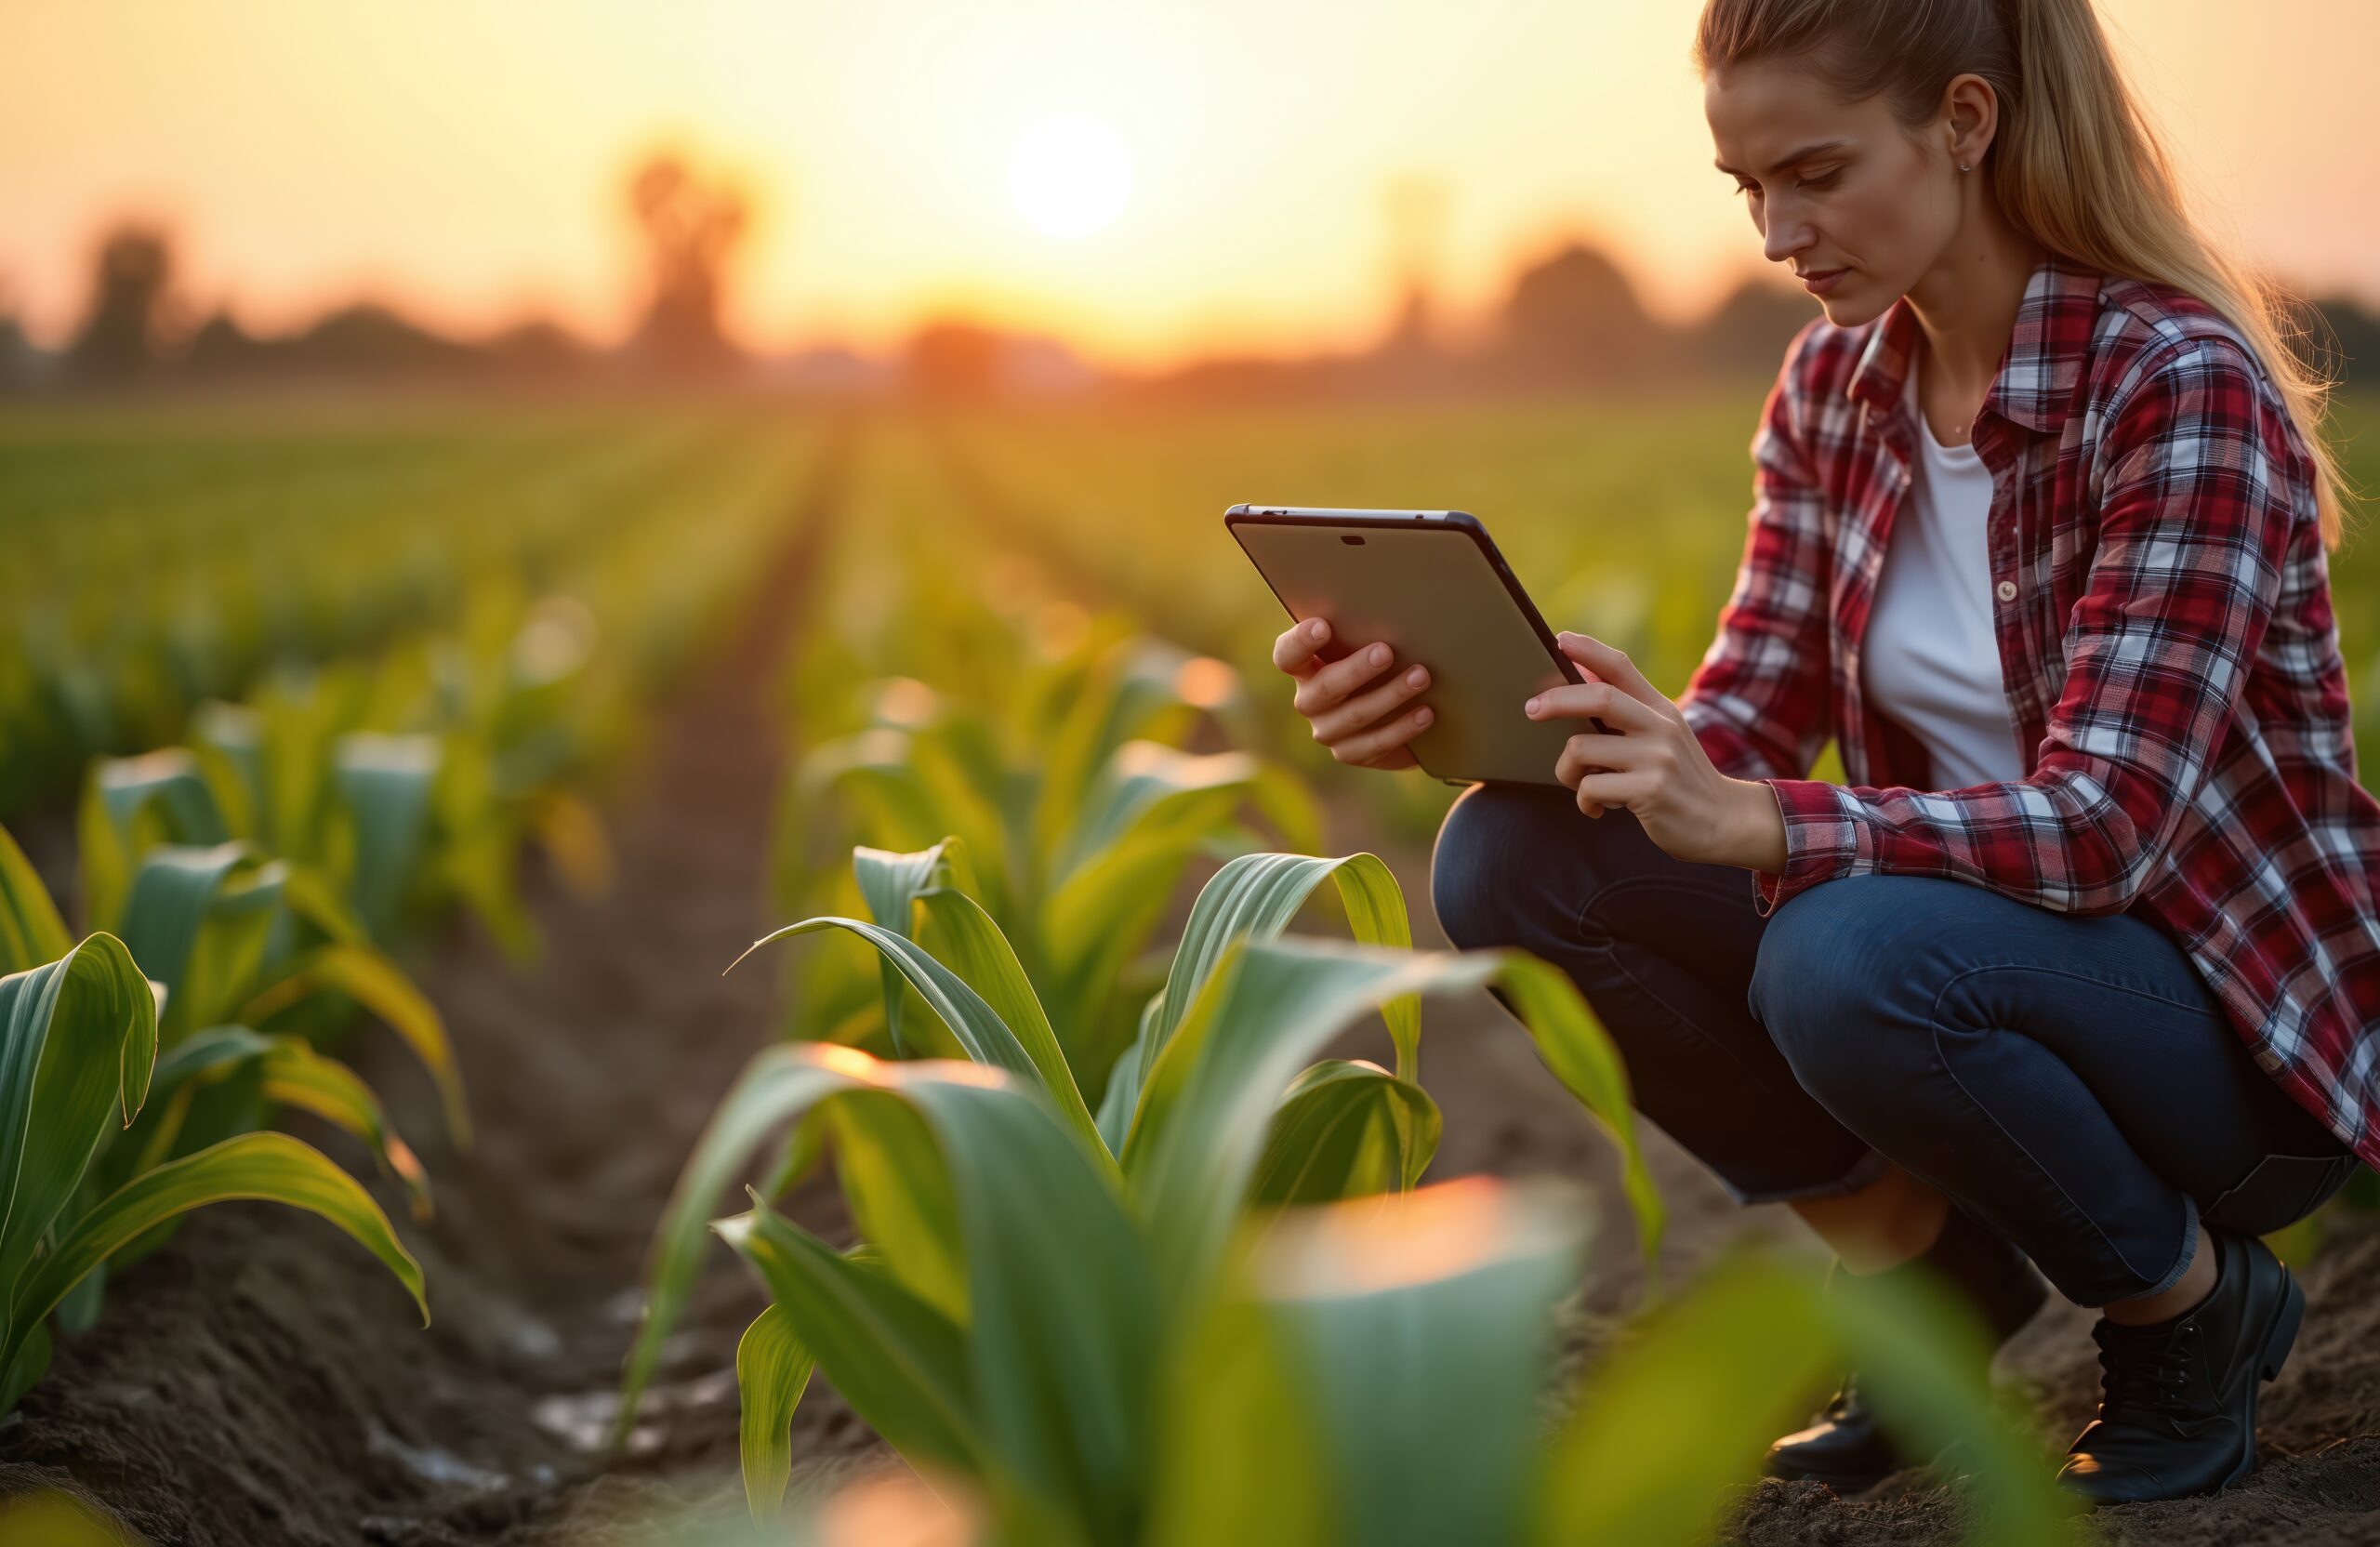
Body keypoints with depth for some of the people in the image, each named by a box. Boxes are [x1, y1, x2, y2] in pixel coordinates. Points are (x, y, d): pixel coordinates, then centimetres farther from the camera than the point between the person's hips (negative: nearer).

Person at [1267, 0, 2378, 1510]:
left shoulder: (2184, 388, -21)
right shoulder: (1835, 385, -1)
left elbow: (2102, 825, -29)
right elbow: (1739, 736, -4)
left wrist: (1758, 825, -44)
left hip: (2238, 1014, -6)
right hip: (1965, 939, 6)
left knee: (1852, 958, -37)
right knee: (1509, 860, -13)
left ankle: (2194, 1298, -5)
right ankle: (1924, 1252, 3)